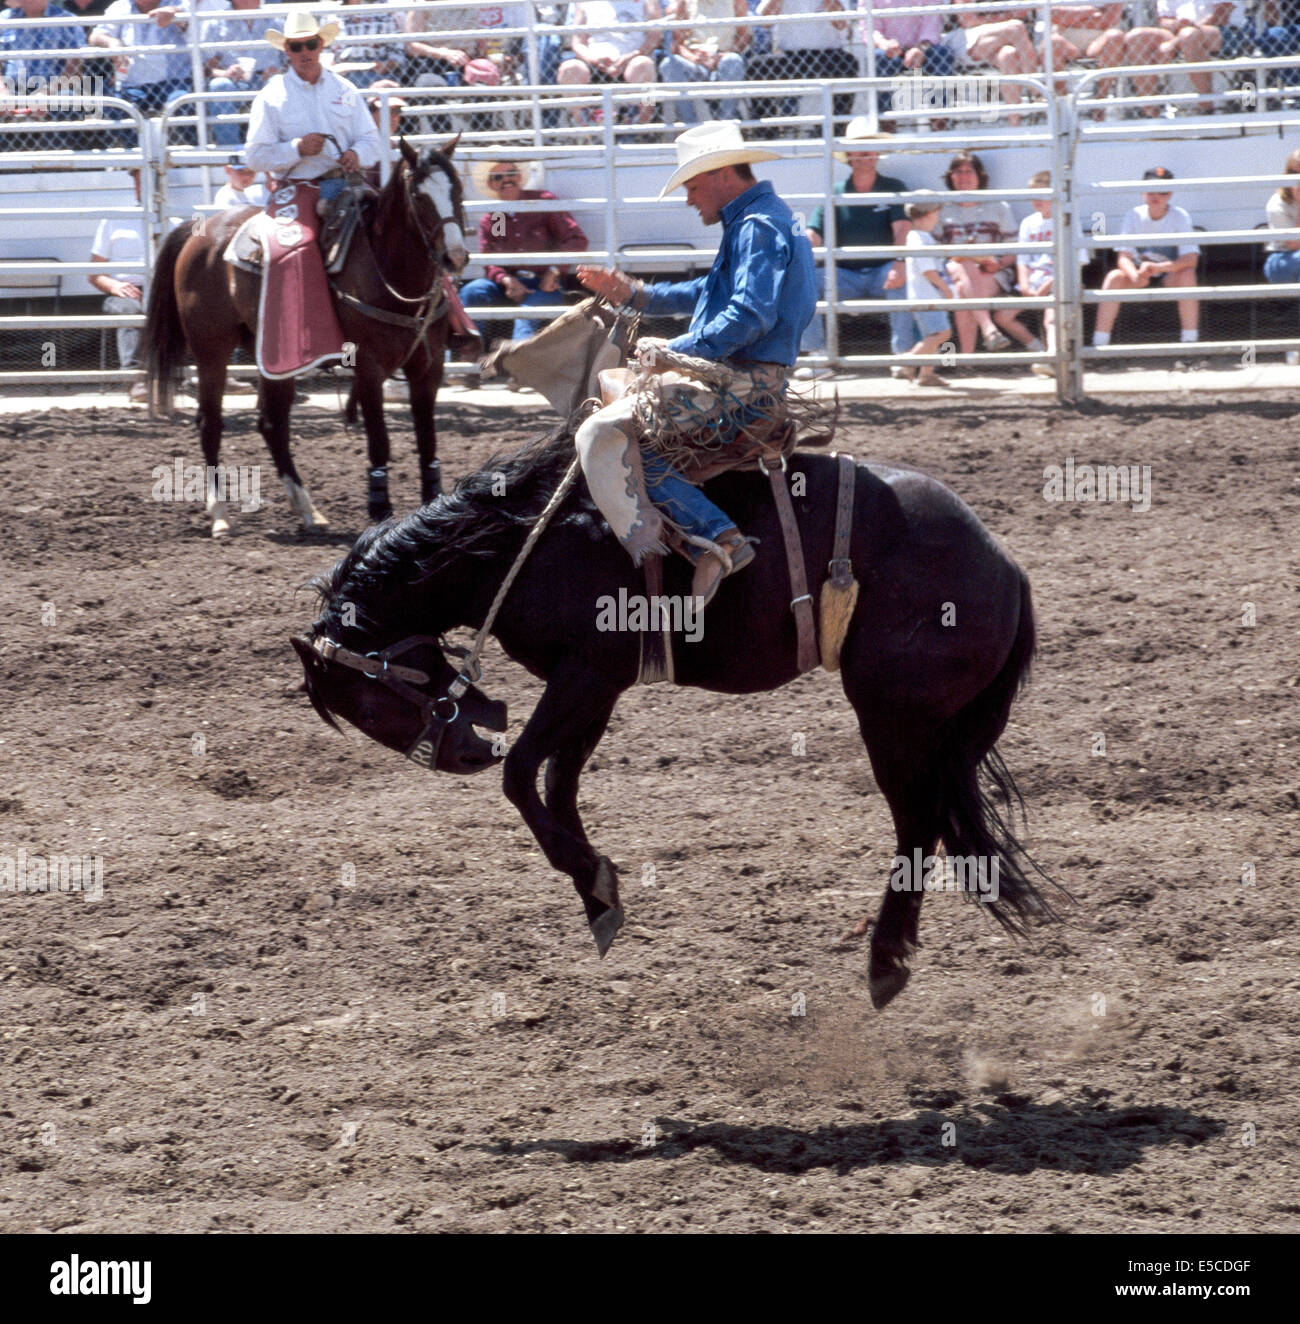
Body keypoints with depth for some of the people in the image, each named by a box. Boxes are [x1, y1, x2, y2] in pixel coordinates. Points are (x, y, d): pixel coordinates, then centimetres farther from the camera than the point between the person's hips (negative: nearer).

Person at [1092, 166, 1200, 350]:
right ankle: (1099, 342, -27)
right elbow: (1123, 257, -16)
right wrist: (1135, 276, -39)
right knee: (1114, 278, -28)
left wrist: (1157, 267, -42)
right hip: (1139, 272, 2)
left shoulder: (1180, 217, -16)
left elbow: (1190, 259, -26)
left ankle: (1190, 340, -29)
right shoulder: (1135, 216, -10)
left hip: (1170, 274, -1)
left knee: (1187, 274, -34)